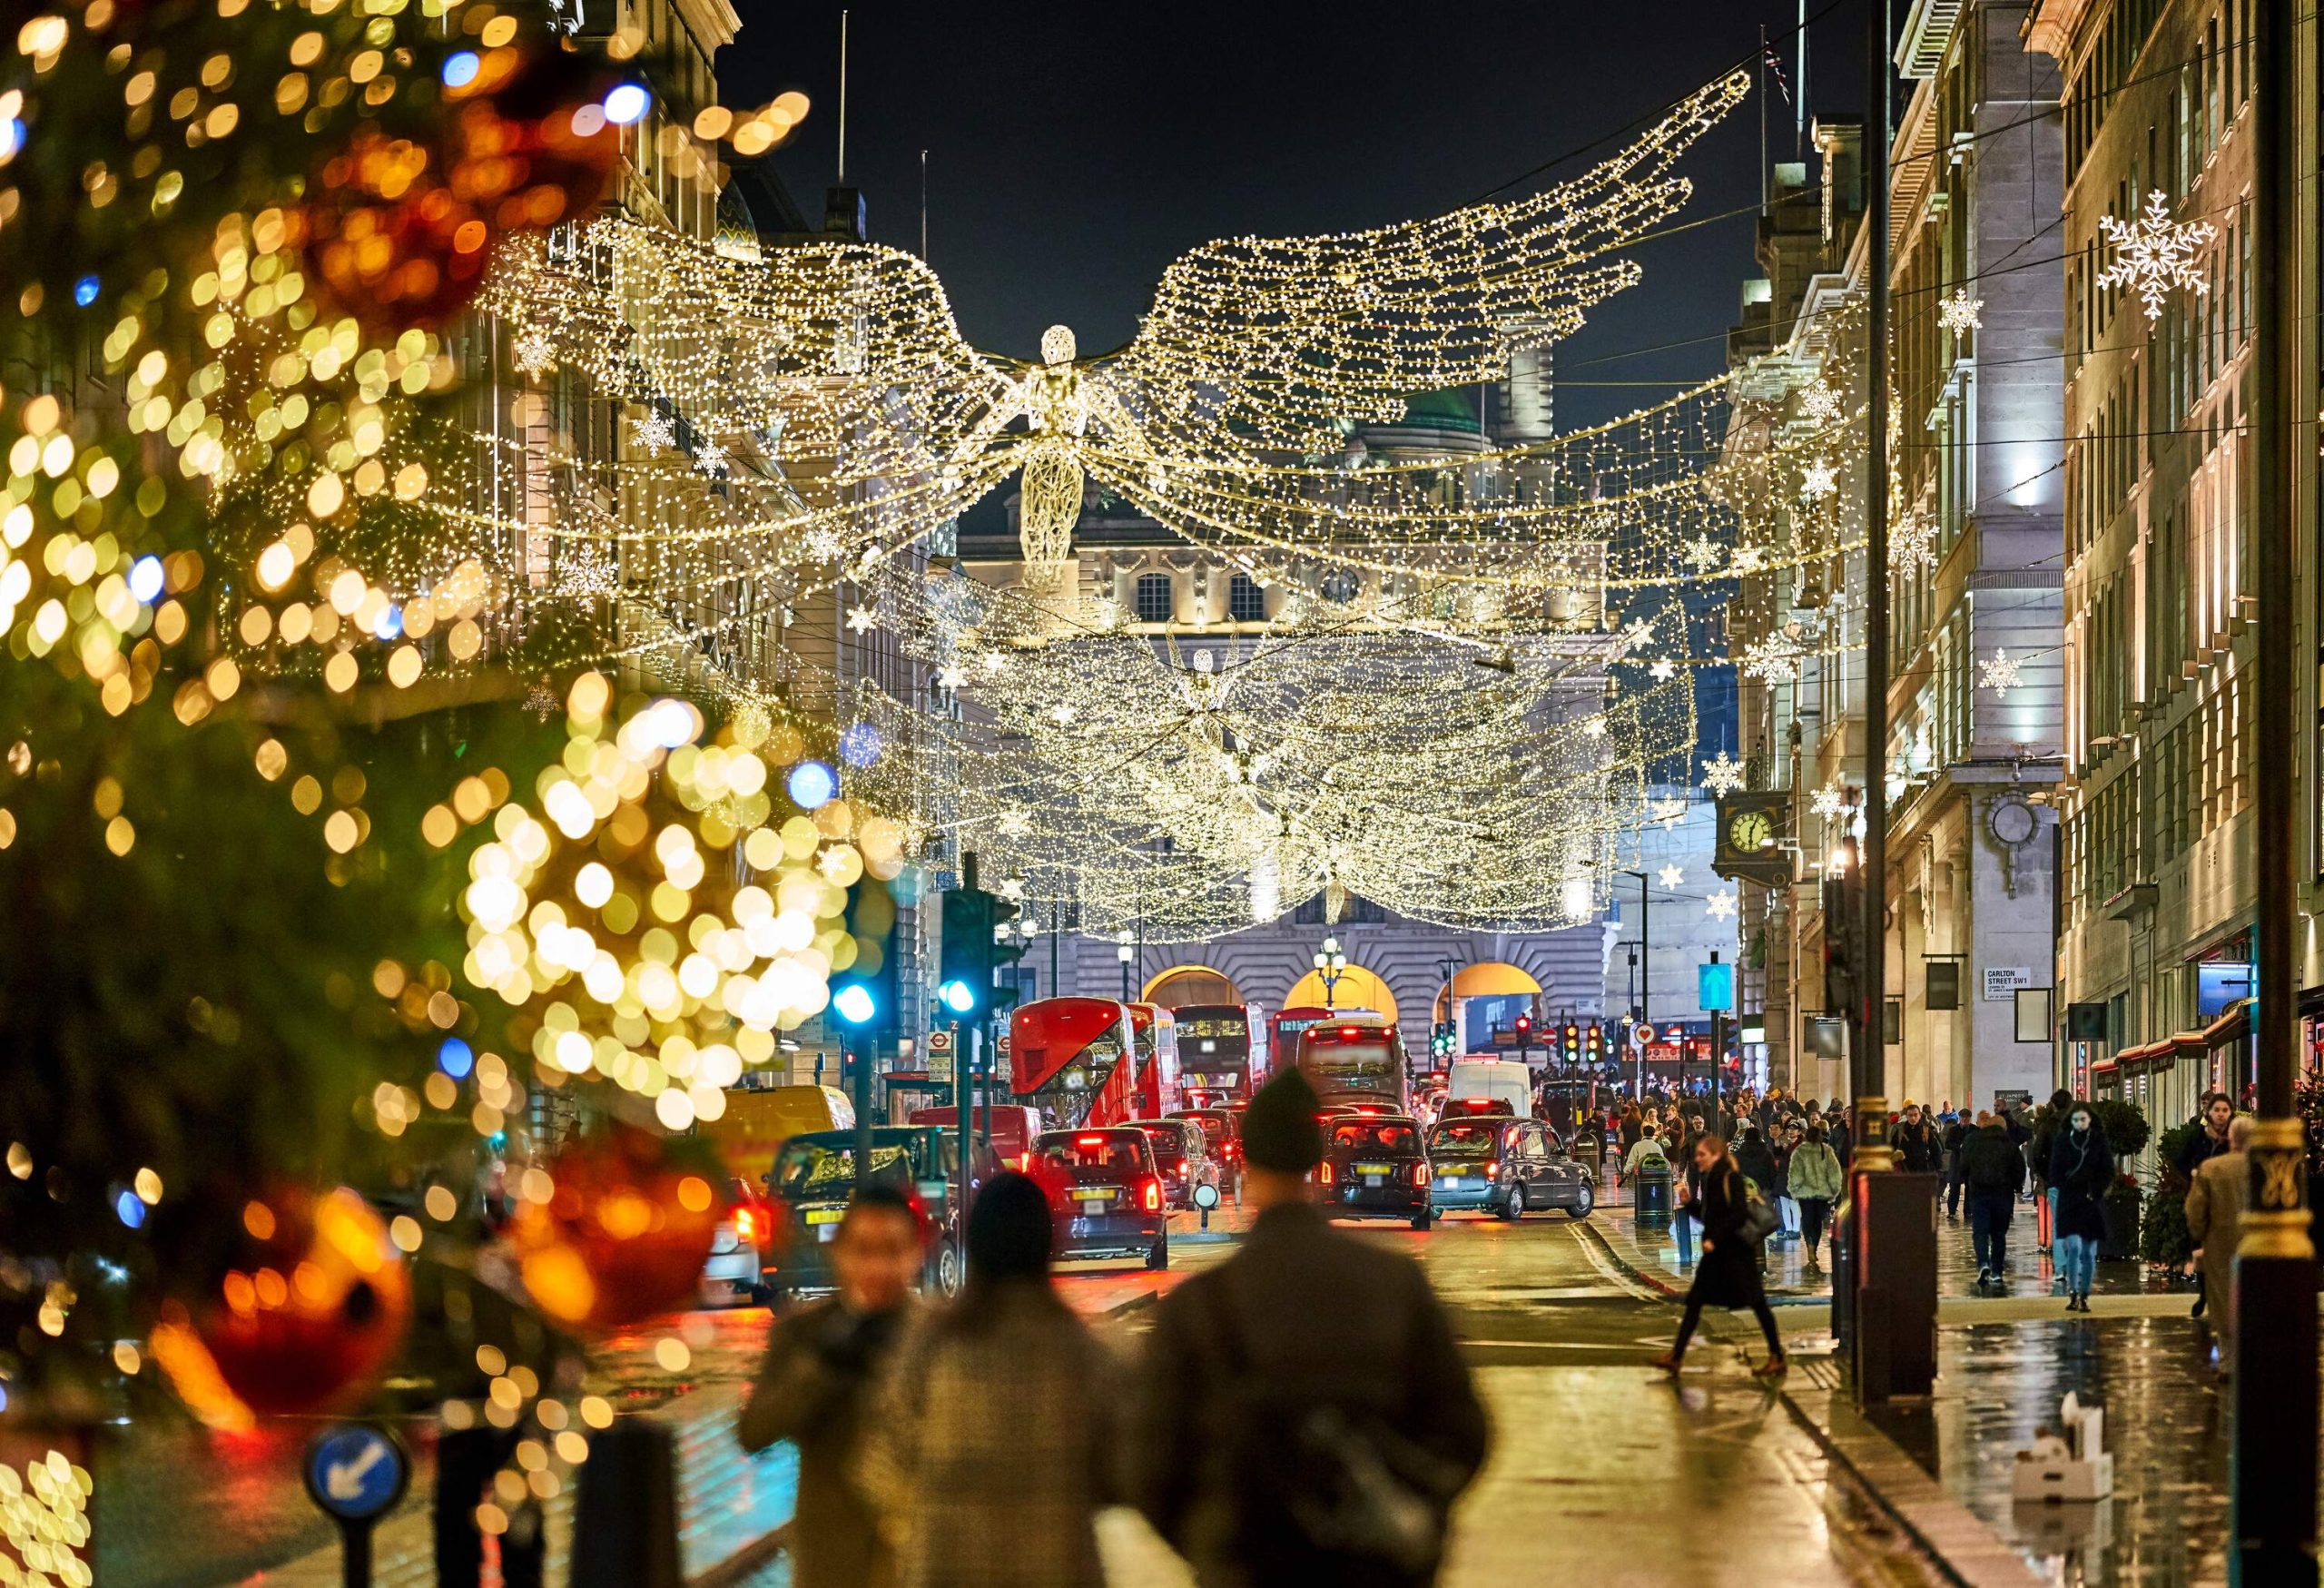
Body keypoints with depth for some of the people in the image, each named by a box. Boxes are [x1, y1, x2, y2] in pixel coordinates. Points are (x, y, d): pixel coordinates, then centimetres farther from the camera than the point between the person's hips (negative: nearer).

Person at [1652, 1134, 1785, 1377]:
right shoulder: (1709, 1179, 12)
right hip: (1716, 1251, 9)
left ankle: (1777, 1357, 5)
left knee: (1756, 1302, -2)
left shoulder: (1730, 1178, -12)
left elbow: (1740, 1214, -20)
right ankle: (1675, 1356, 4)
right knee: (1694, 1301, 4)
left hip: (1736, 1251, -9)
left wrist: (1715, 1239, -20)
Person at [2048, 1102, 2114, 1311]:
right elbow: (2055, 1173, 3)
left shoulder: (2099, 1140, 2)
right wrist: (2069, 1190, -10)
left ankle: (2084, 1296, 11)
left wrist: (2094, 1191, -9)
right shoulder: (2062, 1141, 2)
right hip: (2069, 1202, -1)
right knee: (2074, 1247, -15)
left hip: (2093, 1202, 1)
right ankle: (2073, 1293, -10)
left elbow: (2109, 1171, 3)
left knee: (2088, 1252, 3)